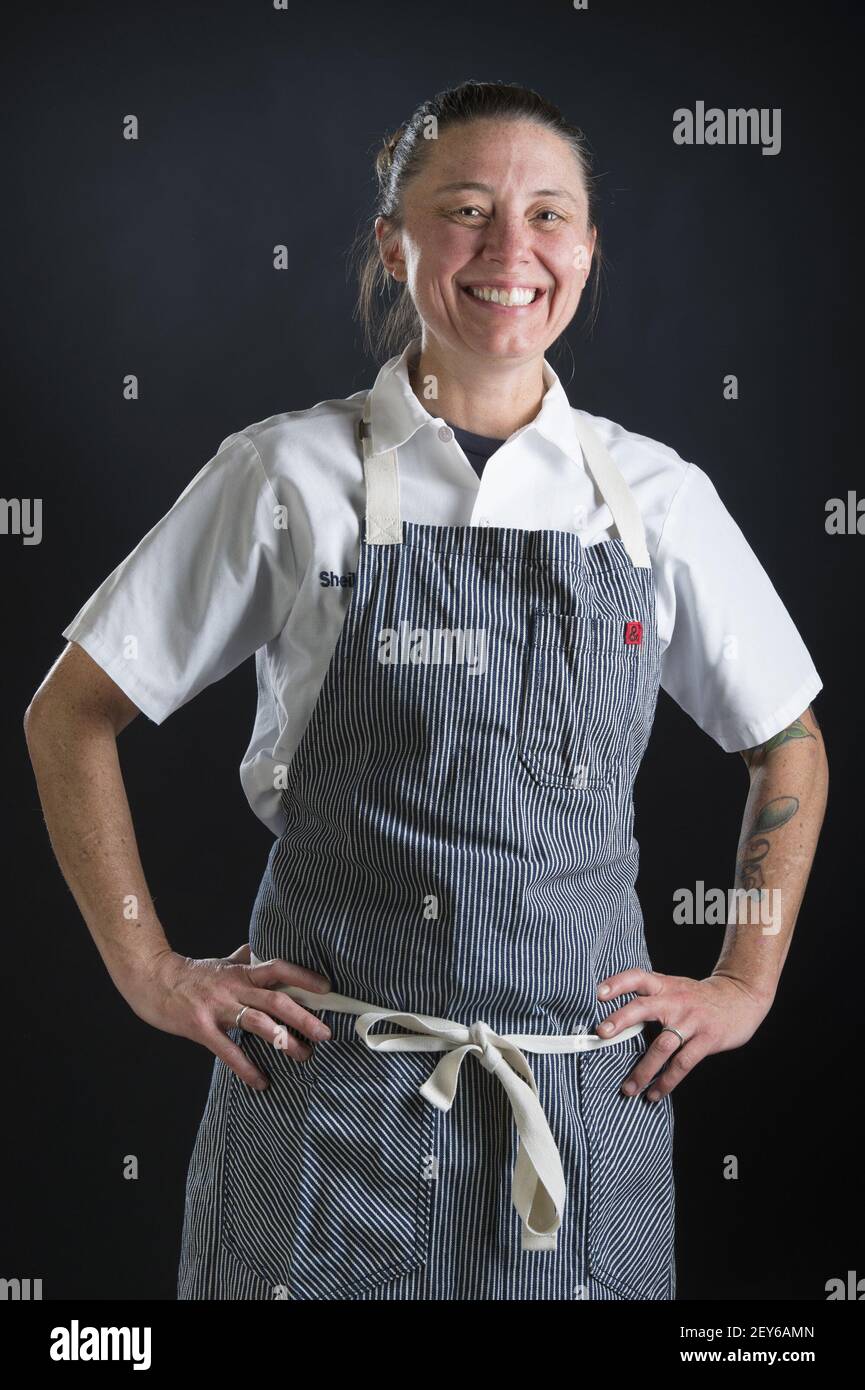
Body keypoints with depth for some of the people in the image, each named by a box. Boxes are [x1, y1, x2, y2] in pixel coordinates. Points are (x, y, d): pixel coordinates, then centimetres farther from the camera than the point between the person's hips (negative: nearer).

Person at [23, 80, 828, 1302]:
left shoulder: (655, 495, 3)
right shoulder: (293, 476, -4)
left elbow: (789, 749, 15)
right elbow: (70, 716, 2)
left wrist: (746, 987, 8)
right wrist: (150, 972, -2)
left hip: (586, 1091, 2)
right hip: (329, 1082, -2)